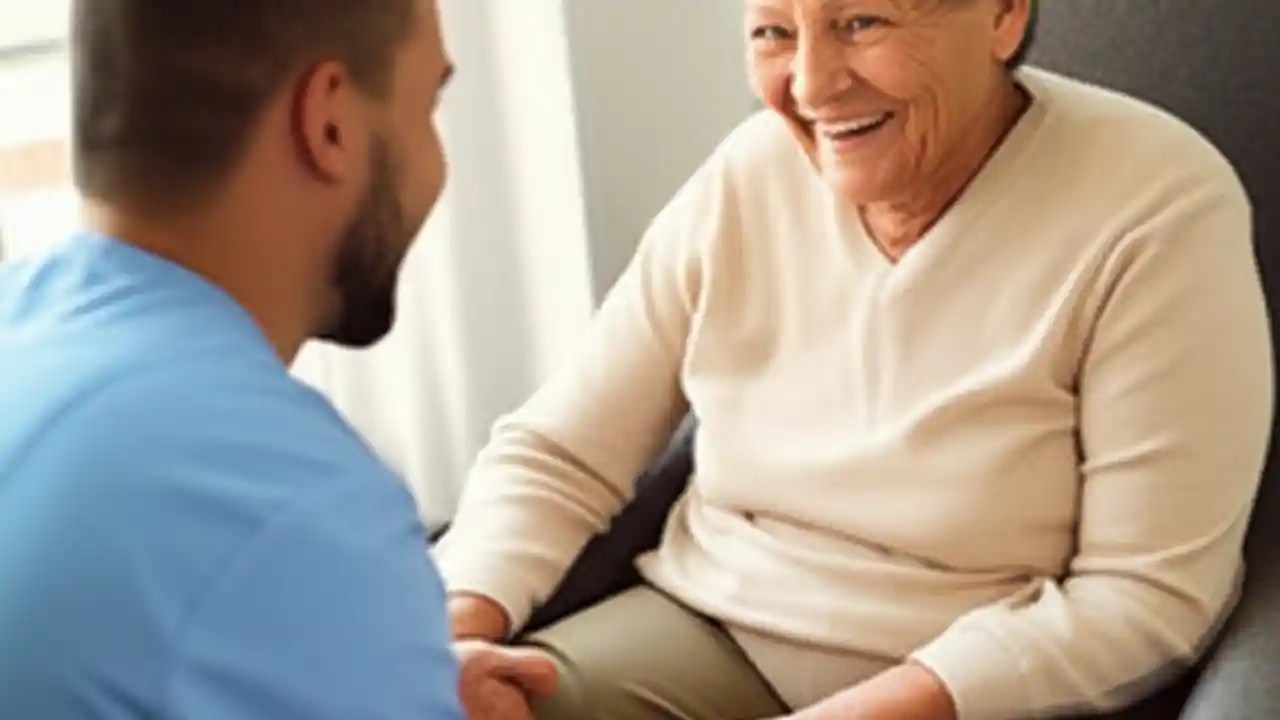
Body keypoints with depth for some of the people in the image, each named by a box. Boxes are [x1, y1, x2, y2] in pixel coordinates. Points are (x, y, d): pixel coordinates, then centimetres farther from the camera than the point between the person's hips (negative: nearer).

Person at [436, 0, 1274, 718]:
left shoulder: (1155, 208, -17)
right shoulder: (748, 177, -3)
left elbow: (1148, 597, -17)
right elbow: (559, 456, 1)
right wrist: (456, 626, -17)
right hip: (710, 630, 4)